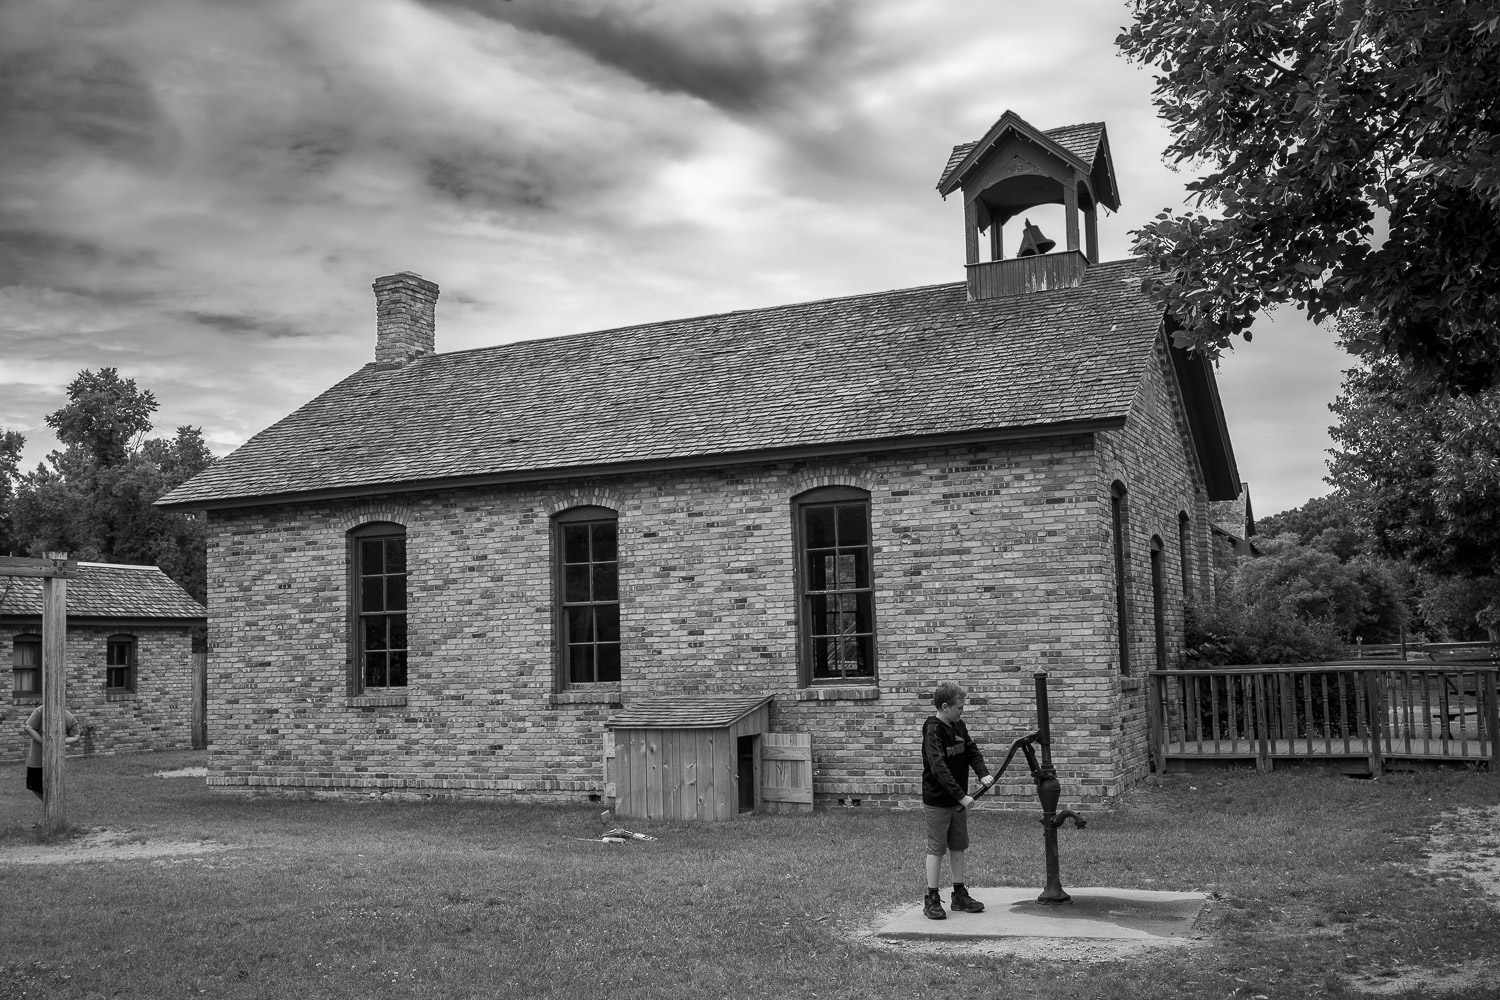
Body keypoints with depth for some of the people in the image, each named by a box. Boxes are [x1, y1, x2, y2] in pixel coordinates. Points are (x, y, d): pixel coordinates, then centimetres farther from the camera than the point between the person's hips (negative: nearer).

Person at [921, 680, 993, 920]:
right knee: (936, 849, 0)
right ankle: (931, 900, 9)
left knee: (958, 847, 13)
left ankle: (960, 895, 23)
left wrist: (983, 773, -14)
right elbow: (939, 767, -27)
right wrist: (961, 795, -32)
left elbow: (972, 751, 6)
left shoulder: (959, 726, 6)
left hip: (958, 800, 7)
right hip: (937, 801, -7)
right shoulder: (933, 732, -20)